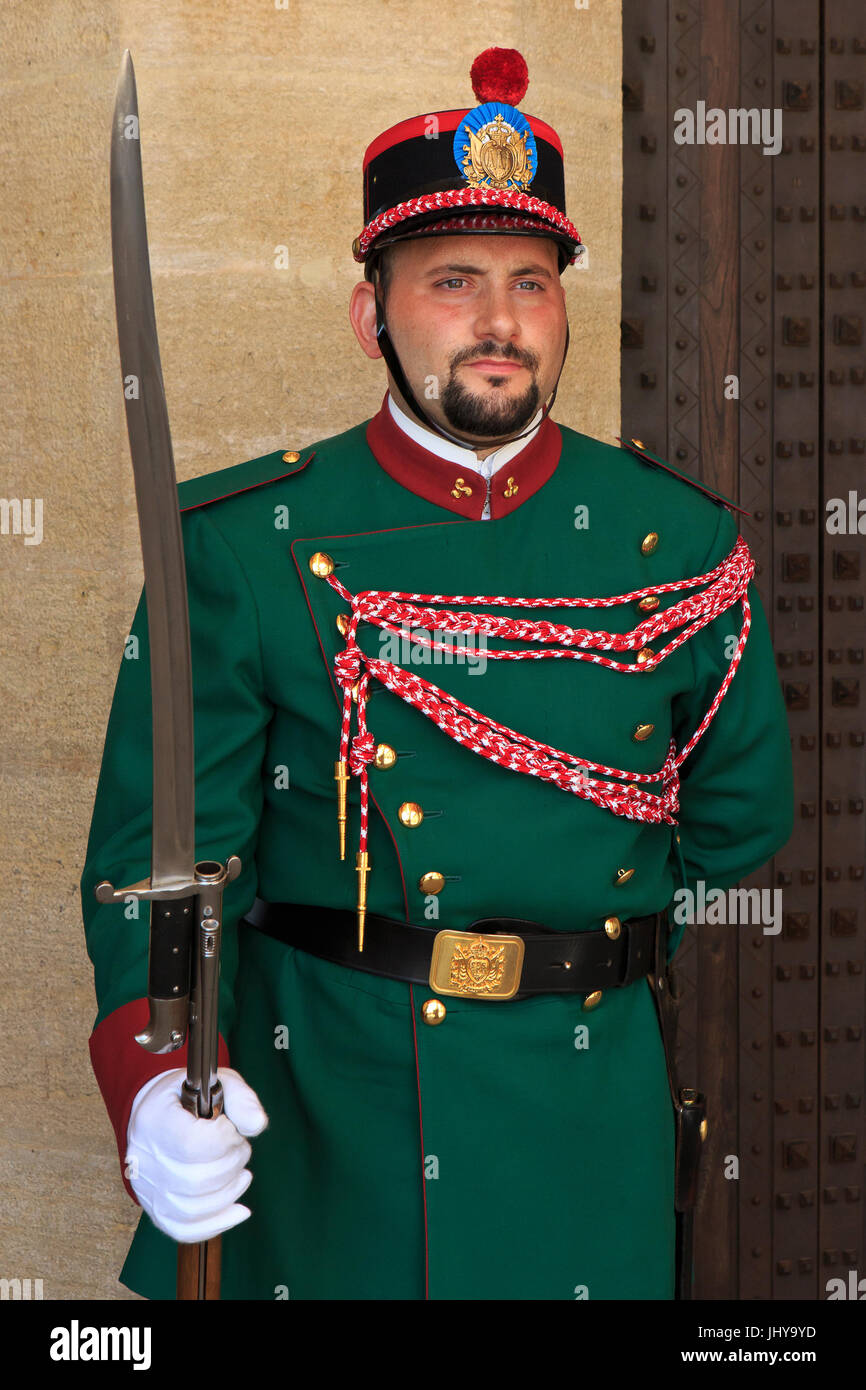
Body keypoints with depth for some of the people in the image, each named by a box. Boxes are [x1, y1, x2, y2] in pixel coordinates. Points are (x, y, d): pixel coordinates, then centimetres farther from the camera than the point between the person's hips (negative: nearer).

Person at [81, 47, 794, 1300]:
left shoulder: (677, 542, 1)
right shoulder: (244, 547, -6)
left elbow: (742, 817, 15)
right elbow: (160, 840, -11)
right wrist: (156, 1080, -27)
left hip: (582, 1126, 2)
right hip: (314, 1113, -1)